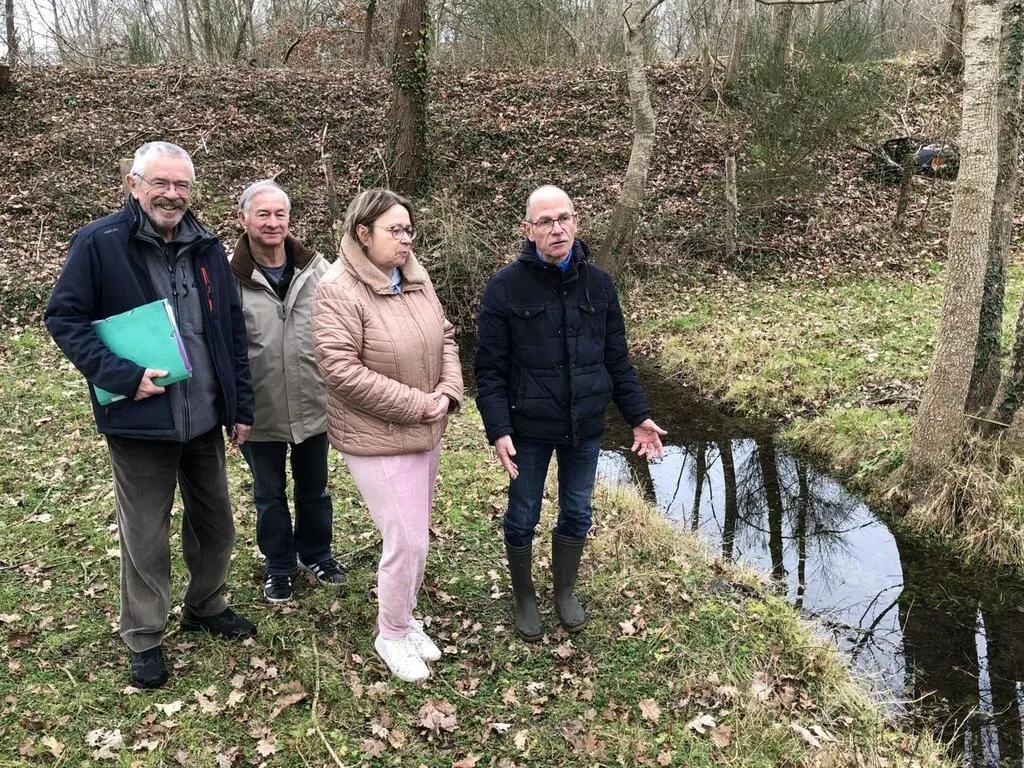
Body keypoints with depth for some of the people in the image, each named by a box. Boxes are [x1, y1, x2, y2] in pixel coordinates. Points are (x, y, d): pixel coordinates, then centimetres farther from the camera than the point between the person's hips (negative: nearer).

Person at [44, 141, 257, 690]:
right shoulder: (98, 243, -9)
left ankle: (205, 607, 41)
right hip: (139, 420, -4)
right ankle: (144, 640, 27)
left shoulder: (207, 248, 5)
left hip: (205, 419, 5)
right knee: (145, 537, 7)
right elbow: (64, 318, -8)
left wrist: (241, 407, 7)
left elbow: (232, 332, 9)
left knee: (215, 526, 17)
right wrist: (121, 375, -19)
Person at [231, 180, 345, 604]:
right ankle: (279, 566, 38)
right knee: (269, 494, 17)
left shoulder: (316, 269, -6)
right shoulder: (230, 277, -12)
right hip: (260, 411, -2)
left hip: (313, 405, 2)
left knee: (314, 488, 21)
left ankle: (316, 554, 43)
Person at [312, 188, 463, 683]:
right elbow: (340, 370, -25)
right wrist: (417, 403, -21)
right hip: (377, 441, -7)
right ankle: (391, 634, 21)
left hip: (424, 433, 7)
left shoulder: (416, 279, 5)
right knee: (407, 541, -3)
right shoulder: (338, 291, -18)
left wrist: (448, 391, -7)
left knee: (414, 536, 18)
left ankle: (404, 619, 39)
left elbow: (445, 338, 12)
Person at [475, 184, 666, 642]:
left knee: (577, 514, 17)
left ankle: (565, 592, 40)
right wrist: (498, 430, -20)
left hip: (585, 427, 3)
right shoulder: (505, 287, -13)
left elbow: (616, 359, 6)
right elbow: (490, 368, -11)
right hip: (529, 428, -3)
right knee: (522, 519, 12)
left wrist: (638, 416, 3)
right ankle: (524, 598, 36)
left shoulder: (597, 283, -1)